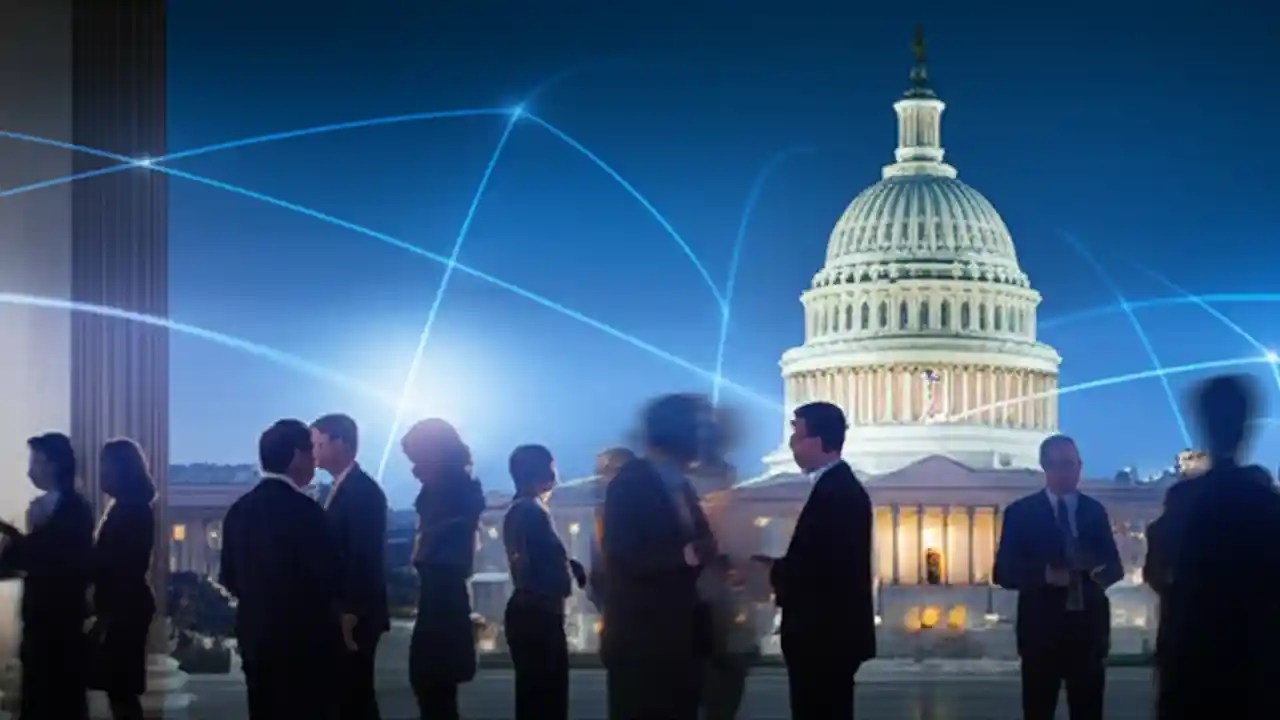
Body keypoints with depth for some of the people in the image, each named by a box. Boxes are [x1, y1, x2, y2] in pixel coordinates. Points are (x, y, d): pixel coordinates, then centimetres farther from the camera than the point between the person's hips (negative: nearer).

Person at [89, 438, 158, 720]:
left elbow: (127, 567, -19)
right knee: (120, 689, 11)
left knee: (120, 689, -8)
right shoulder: (127, 508, 15)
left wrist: (107, 615, -20)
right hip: (123, 609, 10)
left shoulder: (132, 511, -14)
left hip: (124, 610, -10)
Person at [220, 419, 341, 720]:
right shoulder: (303, 509, -16)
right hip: (304, 638, -7)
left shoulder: (240, 508, 6)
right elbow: (327, 578, -16)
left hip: (255, 634, 7)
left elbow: (230, 578, 11)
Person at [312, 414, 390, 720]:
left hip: (354, 617, -9)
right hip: (343, 614, 9)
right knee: (348, 695, 12)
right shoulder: (341, 489, 15)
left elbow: (365, 557, -20)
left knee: (354, 695, -5)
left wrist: (350, 615, -21)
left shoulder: (363, 490, -14)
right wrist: (342, 613, 15)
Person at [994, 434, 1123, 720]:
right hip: (1041, 630, -3)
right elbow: (1004, 573, -4)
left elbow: (1115, 567, 12)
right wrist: (1046, 574, -21)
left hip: (1088, 629, 3)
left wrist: (1100, 573, -12)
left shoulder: (1094, 511, 10)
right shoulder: (1021, 512, 0)